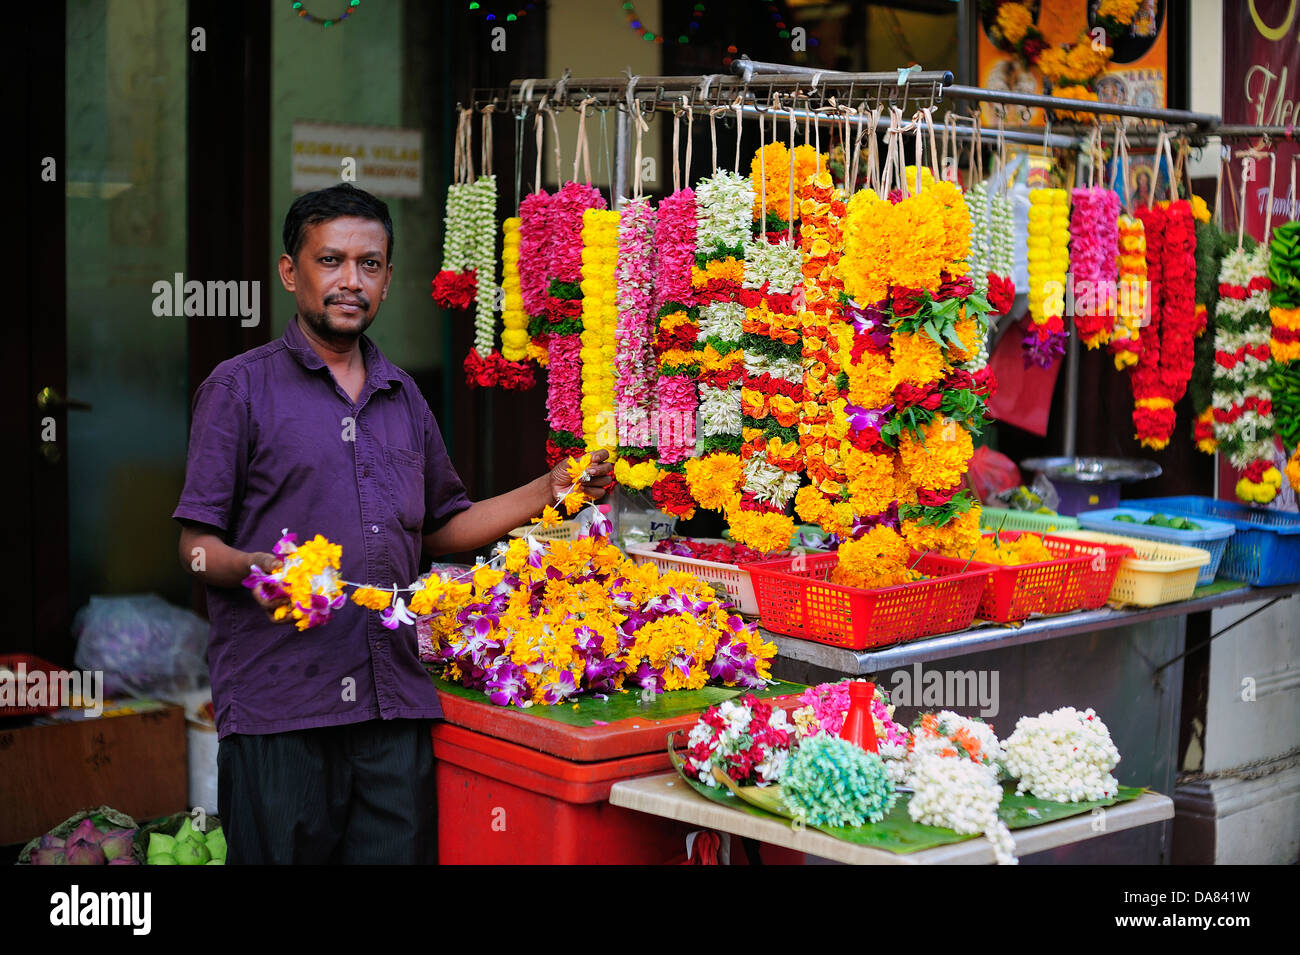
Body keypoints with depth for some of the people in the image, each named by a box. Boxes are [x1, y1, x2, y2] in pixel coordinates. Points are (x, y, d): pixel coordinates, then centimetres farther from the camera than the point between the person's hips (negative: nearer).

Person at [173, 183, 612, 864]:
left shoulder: (403, 397, 18)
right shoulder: (241, 387, 2)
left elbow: (440, 529, 25)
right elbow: (197, 546, -1)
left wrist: (548, 491, 15)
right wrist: (254, 569, -23)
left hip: (395, 705, 4)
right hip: (276, 709, -4)